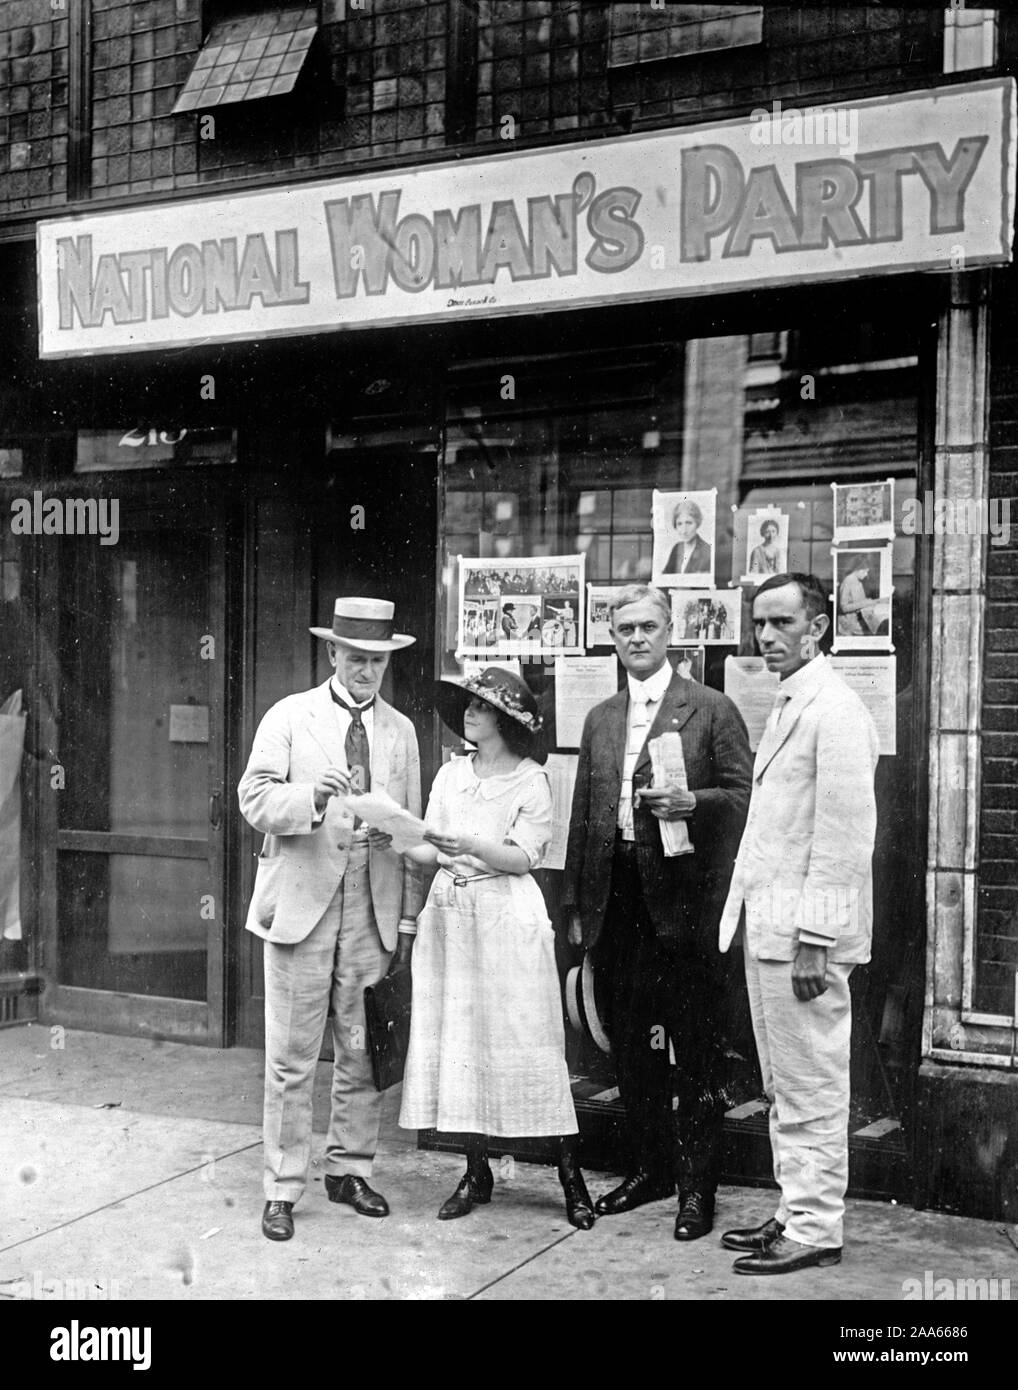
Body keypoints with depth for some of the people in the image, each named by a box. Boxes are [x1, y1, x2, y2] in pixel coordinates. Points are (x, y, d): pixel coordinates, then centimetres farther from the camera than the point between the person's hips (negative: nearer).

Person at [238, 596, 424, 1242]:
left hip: (373, 910, 3)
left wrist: (408, 920, 7)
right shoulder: (290, 717, 2)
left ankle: (350, 1170, 23)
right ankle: (284, 1188, 10)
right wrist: (311, 797, -24)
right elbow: (255, 799, -5)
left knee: (362, 1052, 8)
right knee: (291, 1057, 1)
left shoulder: (401, 730, 11)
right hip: (302, 904, -3)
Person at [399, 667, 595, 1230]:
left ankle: (569, 1173, 6)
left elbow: (523, 857, -10)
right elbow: (432, 851, 9)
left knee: (526, 1042, -4)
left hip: (507, 916, -5)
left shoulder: (530, 780, -2)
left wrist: (470, 844, -25)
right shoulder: (451, 773, 11)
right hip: (450, 911, 5)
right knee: (457, 1039, 4)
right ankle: (477, 1172, 14)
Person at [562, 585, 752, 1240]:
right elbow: (583, 814, 16)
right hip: (618, 902, 5)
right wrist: (576, 904, 13)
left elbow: (746, 797, -4)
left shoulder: (713, 710, -2)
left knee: (696, 1050, 1)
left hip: (684, 898, -5)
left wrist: (693, 801, -23)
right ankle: (650, 1167, 27)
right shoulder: (600, 719, 15)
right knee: (633, 1045, 13)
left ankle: (698, 1185, 11)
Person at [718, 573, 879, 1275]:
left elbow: (844, 837, -18)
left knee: (812, 1089, 0)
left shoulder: (835, 711, -14)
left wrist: (814, 942, -20)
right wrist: (753, 918, 14)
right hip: (768, 925, 10)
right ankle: (795, 1212, 26)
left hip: (804, 932, -10)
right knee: (783, 1087, 16)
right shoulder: (788, 706, 16)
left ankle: (817, 1230, 9)